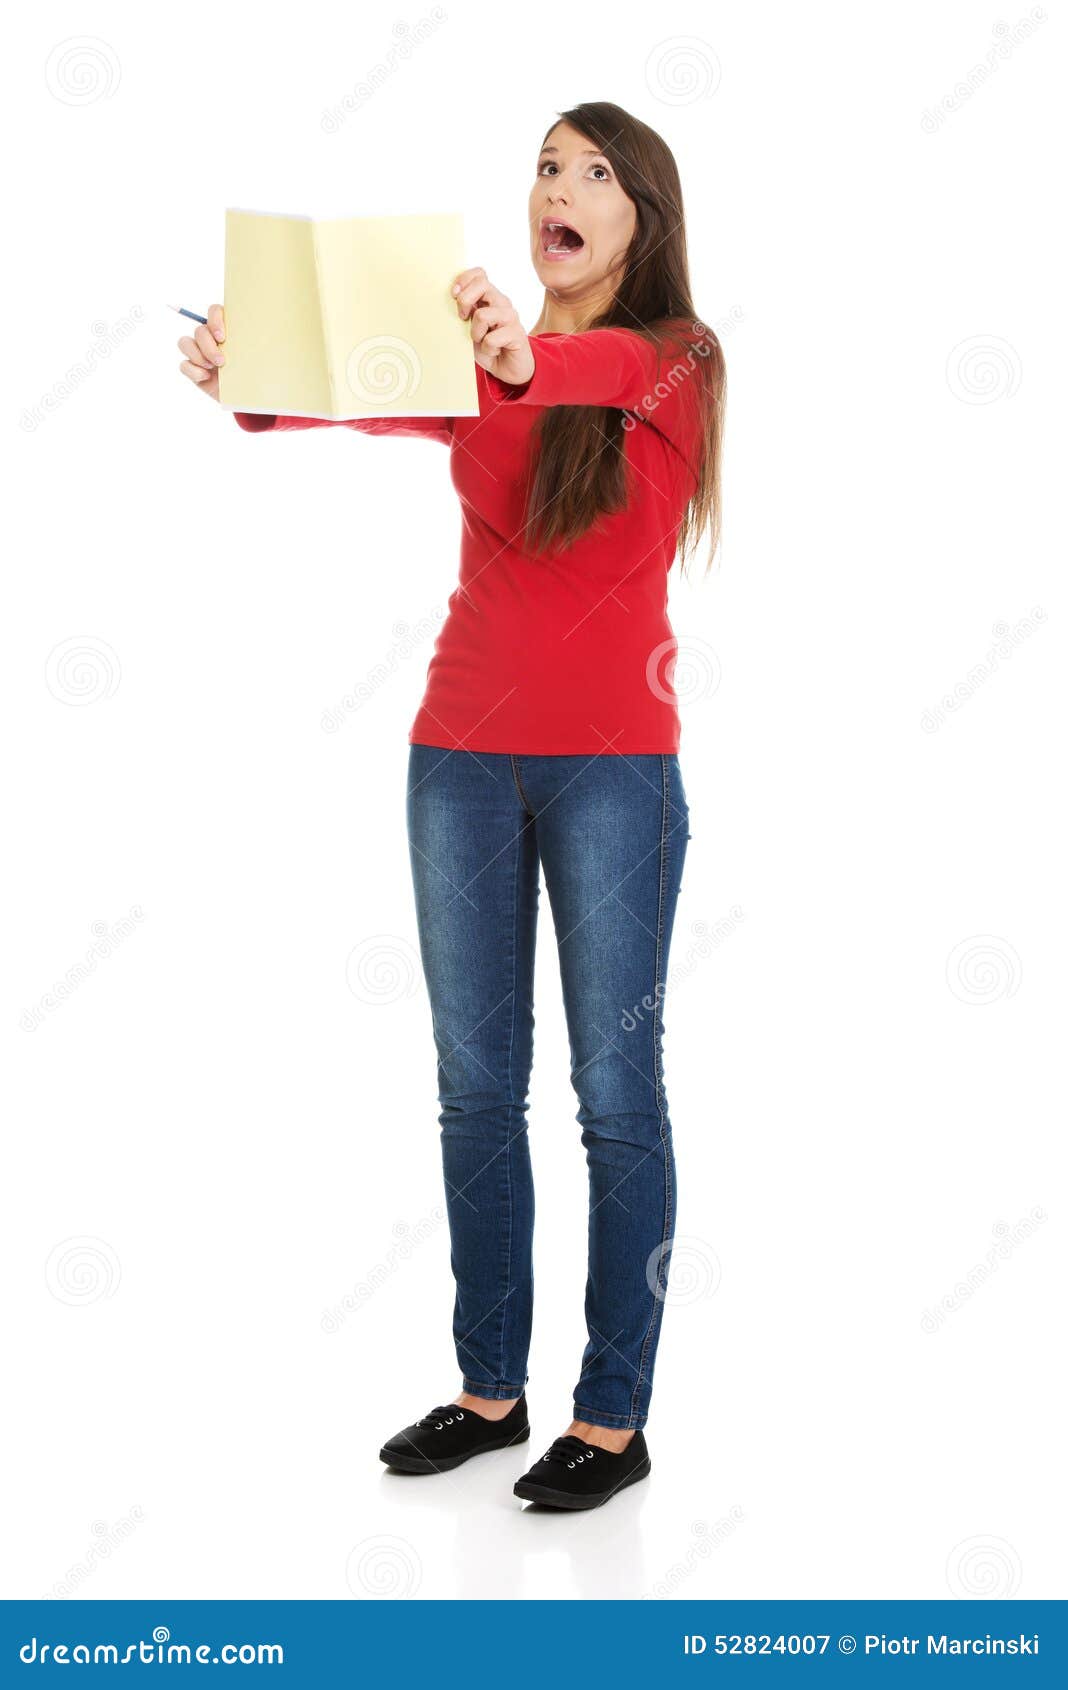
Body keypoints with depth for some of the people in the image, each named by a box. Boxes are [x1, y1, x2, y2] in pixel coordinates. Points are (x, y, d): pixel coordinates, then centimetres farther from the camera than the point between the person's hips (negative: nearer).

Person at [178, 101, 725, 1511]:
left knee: (616, 1093, 1)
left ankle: (615, 1417, 12)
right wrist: (250, 380, -31)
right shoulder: (478, 363, 9)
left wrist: (527, 361, -48)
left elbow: (609, 370, -26)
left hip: (611, 762, -4)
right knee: (476, 1087, 9)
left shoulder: (673, 358, -2)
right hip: (465, 754, 4)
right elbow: (365, 394, -10)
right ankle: (489, 1389, 21)